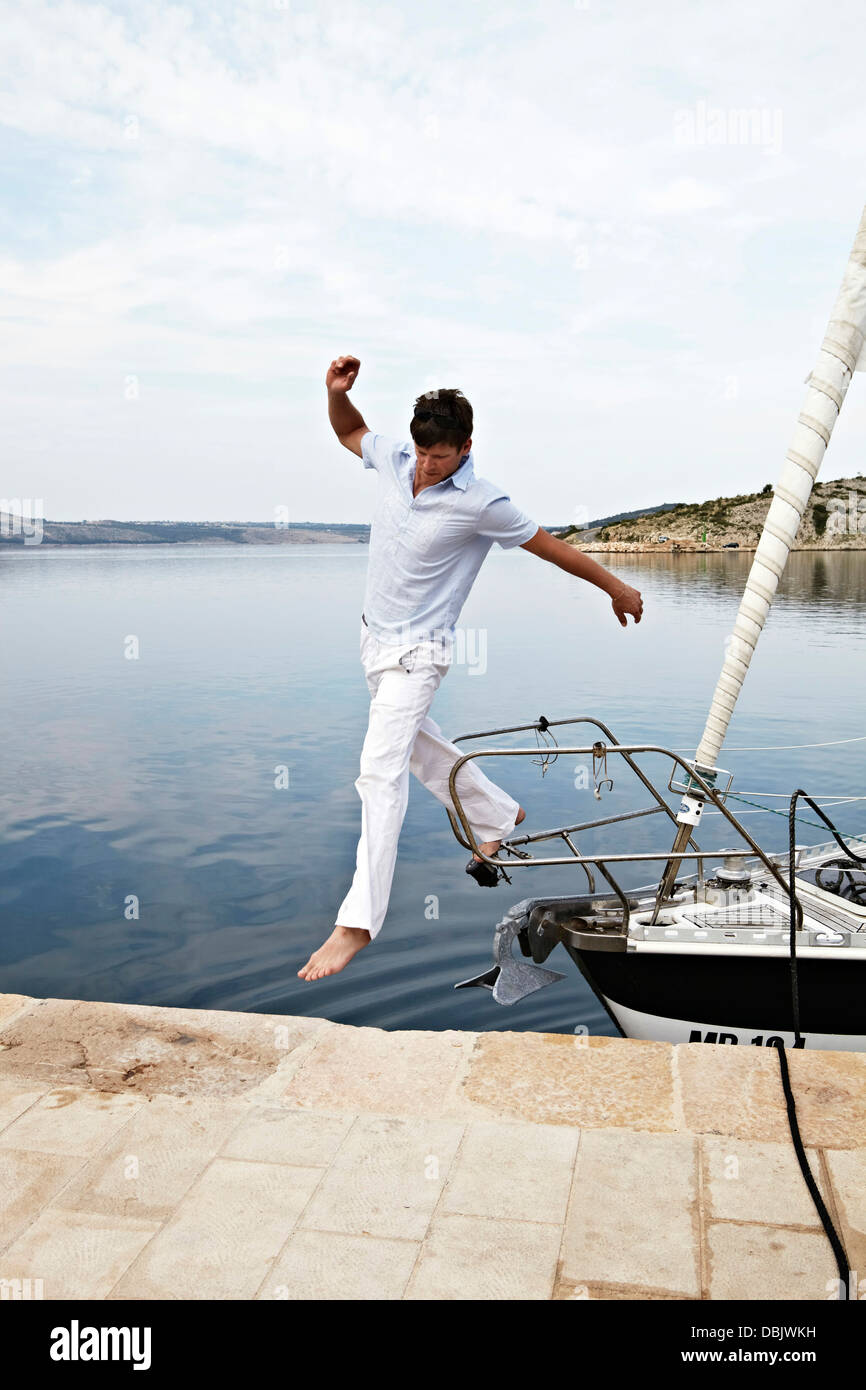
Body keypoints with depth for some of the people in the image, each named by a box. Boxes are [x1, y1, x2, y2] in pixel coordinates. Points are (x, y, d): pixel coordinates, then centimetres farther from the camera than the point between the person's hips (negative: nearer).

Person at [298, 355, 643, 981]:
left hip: (417, 651, -8)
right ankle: (500, 816, 46)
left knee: (381, 769, -17)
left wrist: (616, 586, 3)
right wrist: (337, 391, -3)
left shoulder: (480, 503, -18)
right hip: (377, 638, 8)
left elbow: (550, 546, -7)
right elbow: (350, 431, 18)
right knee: (420, 744, 23)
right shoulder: (394, 459, -3)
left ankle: (358, 922, -16)